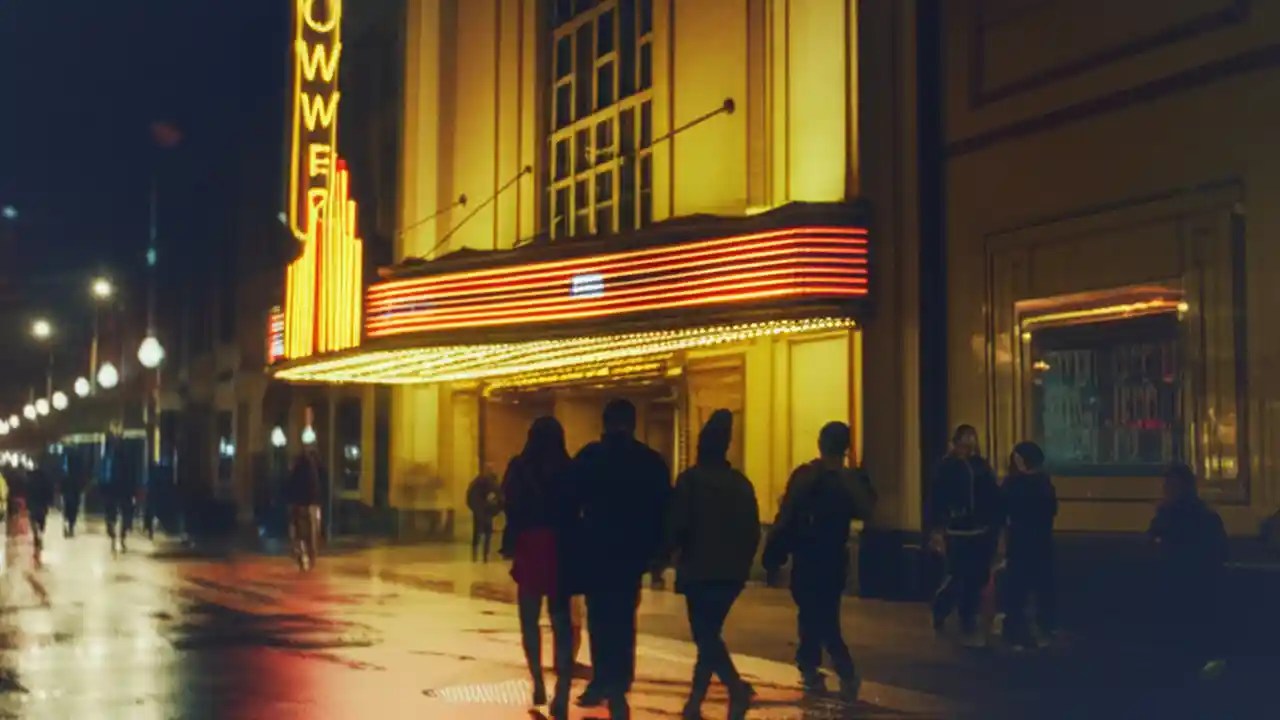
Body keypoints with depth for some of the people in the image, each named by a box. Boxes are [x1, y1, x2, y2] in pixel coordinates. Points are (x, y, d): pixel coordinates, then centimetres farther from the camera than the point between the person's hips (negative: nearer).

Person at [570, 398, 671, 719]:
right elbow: (662, 510, 3)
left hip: (596, 548, -2)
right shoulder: (652, 461, 4)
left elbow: (571, 503, -4)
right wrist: (654, 549, 9)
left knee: (600, 616, 7)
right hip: (633, 550, 2)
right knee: (623, 616, 9)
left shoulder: (589, 457, -4)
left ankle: (605, 681, 4)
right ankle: (617, 683, 5)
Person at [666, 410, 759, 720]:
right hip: (731, 572, 5)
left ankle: (737, 689, -24)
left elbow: (677, 525, -13)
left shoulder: (690, 479, -8)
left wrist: (666, 552, 6)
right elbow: (753, 531, 9)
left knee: (705, 636, -4)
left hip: (699, 570, -5)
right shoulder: (741, 482, 8)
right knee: (710, 633, 14)